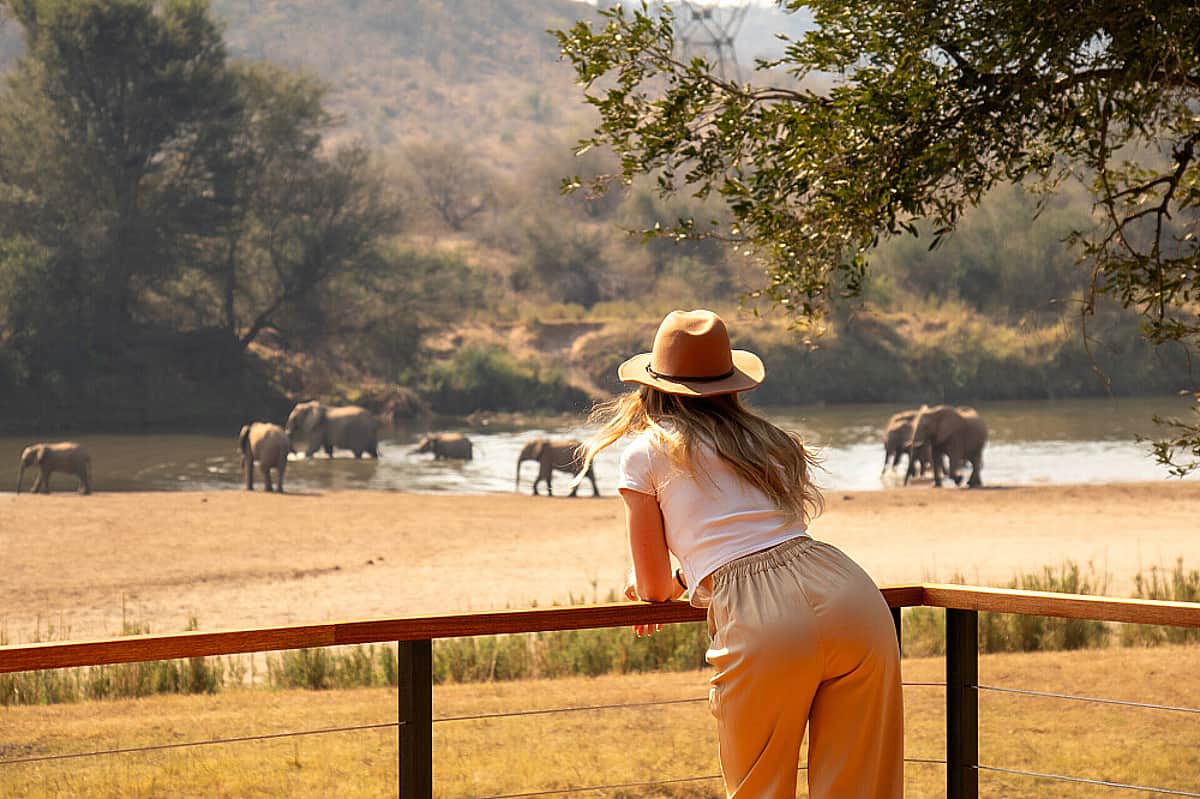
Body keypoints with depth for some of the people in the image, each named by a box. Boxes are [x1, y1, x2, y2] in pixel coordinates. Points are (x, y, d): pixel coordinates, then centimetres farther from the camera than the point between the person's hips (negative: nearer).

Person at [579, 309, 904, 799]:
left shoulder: (646, 452, 13)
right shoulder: (768, 439, 27)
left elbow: (653, 588, 19)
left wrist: (659, 584, 43)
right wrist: (681, 581, 53)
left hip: (761, 628, -4)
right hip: (852, 598, 4)